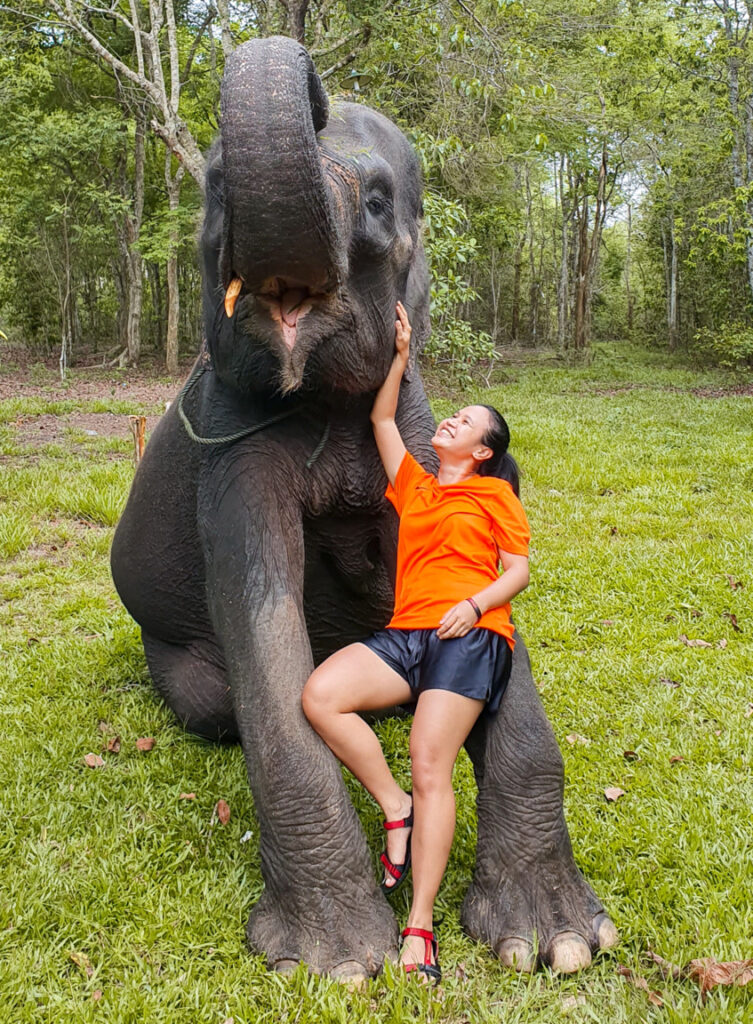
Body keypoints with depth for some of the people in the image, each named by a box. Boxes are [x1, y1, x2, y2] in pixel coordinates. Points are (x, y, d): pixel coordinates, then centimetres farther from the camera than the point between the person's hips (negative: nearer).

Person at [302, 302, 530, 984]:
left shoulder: (494, 494, 13)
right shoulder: (415, 487, 26)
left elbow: (519, 571, 6)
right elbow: (382, 419, 28)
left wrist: (474, 603, -12)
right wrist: (401, 353, 25)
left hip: (471, 638, -5)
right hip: (406, 635, 5)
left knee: (431, 769, -18)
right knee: (319, 696, -21)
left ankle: (420, 928, -13)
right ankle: (396, 809, -7)